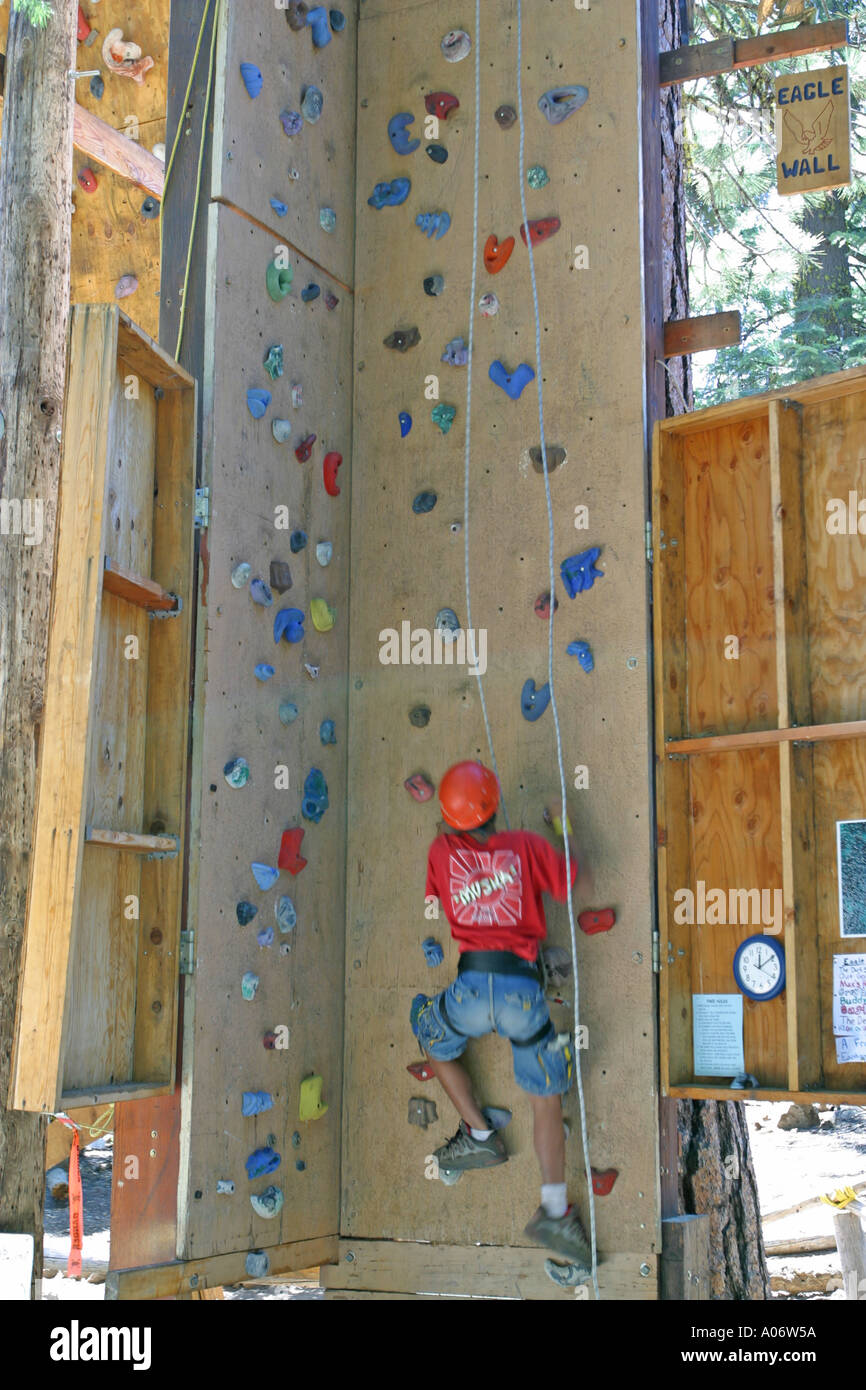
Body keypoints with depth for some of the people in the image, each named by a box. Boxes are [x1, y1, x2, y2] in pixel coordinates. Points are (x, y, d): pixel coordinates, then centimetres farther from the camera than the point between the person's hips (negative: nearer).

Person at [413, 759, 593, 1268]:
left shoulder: (442, 851, 5)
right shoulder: (526, 845, 2)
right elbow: (571, 881, 9)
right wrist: (566, 830, 24)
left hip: (471, 984, 0)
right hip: (524, 987, 0)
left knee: (437, 1047, 33)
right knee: (547, 1097, 11)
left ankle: (481, 1135, 31)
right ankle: (555, 1209, 7)